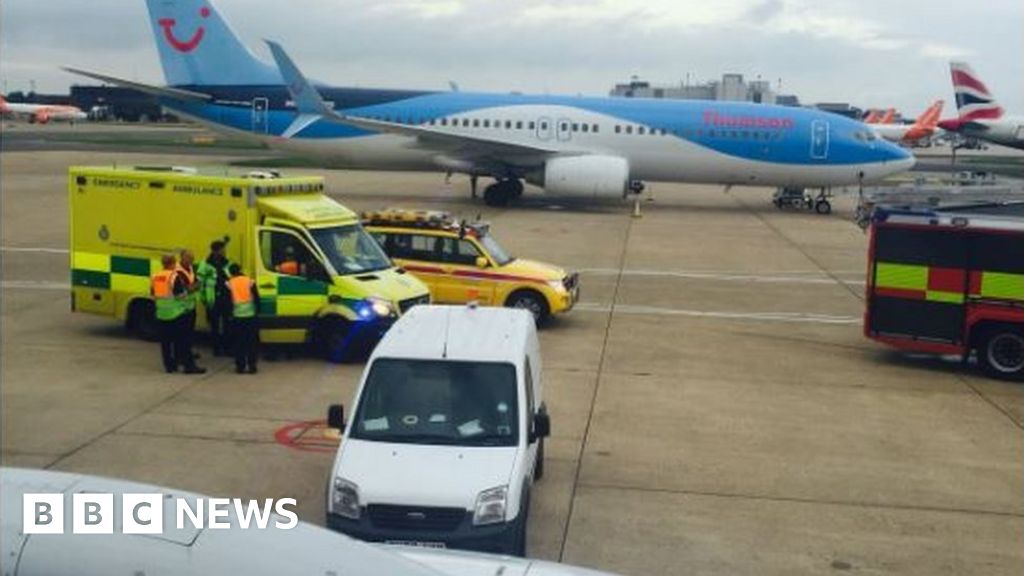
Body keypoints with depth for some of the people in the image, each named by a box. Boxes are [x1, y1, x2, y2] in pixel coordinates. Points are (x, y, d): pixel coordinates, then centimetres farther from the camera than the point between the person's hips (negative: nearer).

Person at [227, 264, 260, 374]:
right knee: (252, 342, 6)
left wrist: (229, 314, 13)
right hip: (251, 315, 0)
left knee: (239, 343, 8)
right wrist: (257, 311, 14)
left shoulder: (229, 284, 1)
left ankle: (240, 366, 7)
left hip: (237, 316, 0)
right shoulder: (250, 282, 1)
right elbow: (257, 298, 3)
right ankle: (252, 366, 4)